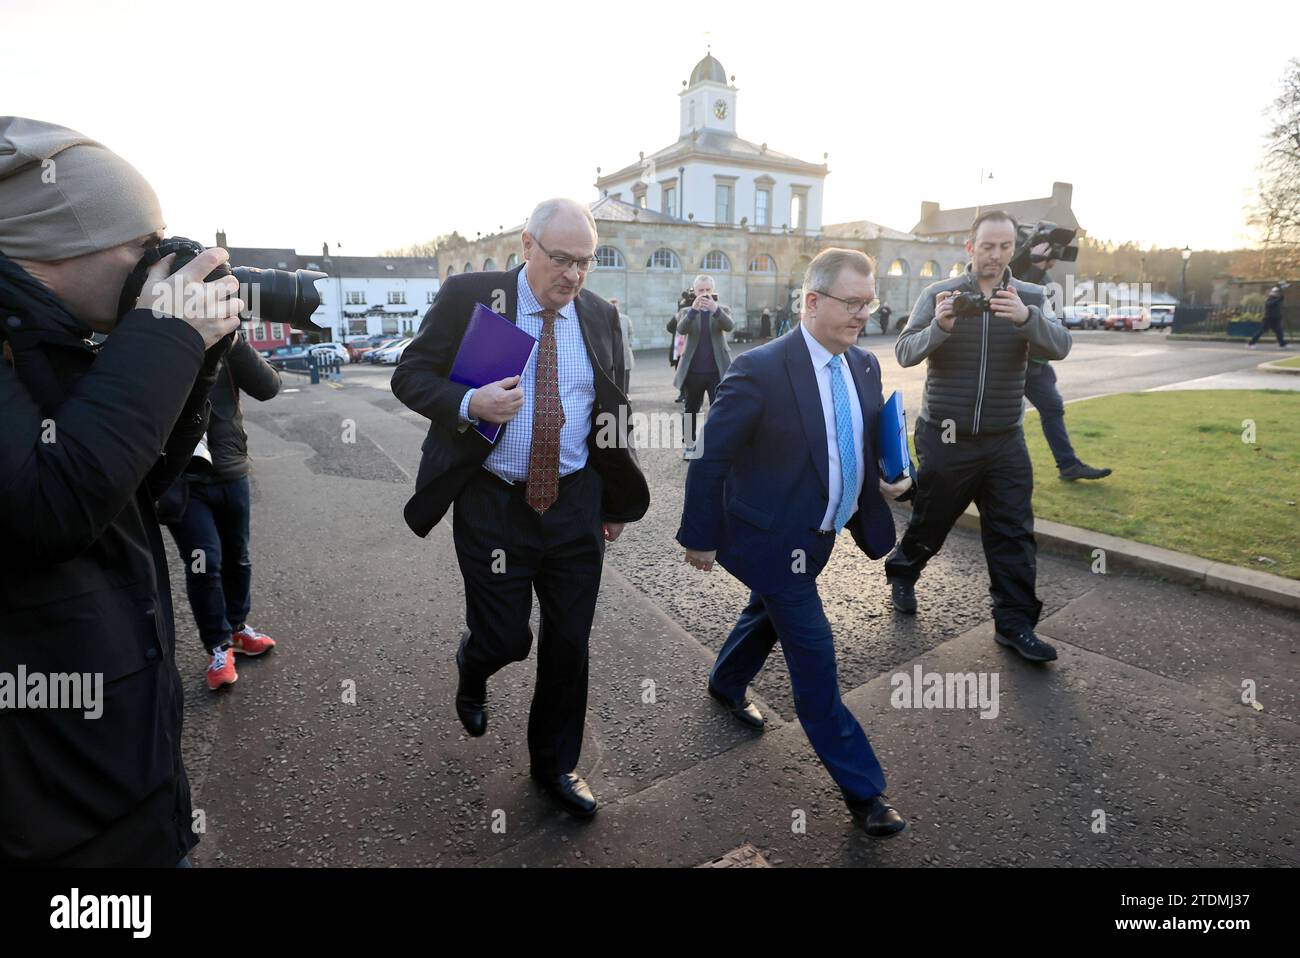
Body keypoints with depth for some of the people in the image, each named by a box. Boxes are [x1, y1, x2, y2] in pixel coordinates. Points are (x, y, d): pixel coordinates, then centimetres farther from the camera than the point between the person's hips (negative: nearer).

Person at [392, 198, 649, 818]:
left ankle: (555, 764, 35)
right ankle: (472, 672, 47)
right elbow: (409, 375, -2)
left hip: (575, 505, 3)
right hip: (491, 505, -3)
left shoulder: (600, 317, 5)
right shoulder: (468, 296, -5)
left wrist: (616, 502, 13)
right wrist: (468, 404, -23)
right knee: (505, 638, 6)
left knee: (568, 644, 10)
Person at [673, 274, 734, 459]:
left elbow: (729, 326, -16)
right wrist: (693, 309, -32)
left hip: (717, 370, -1)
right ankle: (690, 445, 24)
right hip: (693, 370, 1)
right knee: (690, 410, 11)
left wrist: (715, 309, -34)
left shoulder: (722, 309, 5)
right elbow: (681, 330, -15)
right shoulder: (686, 311, 5)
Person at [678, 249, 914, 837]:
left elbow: (872, 442, 15)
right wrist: (700, 536, -11)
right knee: (815, 662, 0)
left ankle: (726, 684, 57)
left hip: (817, 535, 8)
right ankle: (860, 788, 16)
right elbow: (710, 458, -17)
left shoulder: (865, 366, 1)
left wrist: (893, 478, -6)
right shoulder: (760, 369, -22)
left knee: (768, 614, 28)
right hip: (770, 539, -8)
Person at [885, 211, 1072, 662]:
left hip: (1004, 439, 2)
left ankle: (1014, 622, 13)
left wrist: (1026, 318, -32)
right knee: (930, 521, 13)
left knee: (1014, 533, 2)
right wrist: (939, 326, -32)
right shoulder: (938, 294, -4)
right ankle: (901, 574, 39)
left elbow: (1060, 345, -12)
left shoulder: (1030, 297, 3)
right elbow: (904, 352, -13)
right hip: (945, 436, -2)